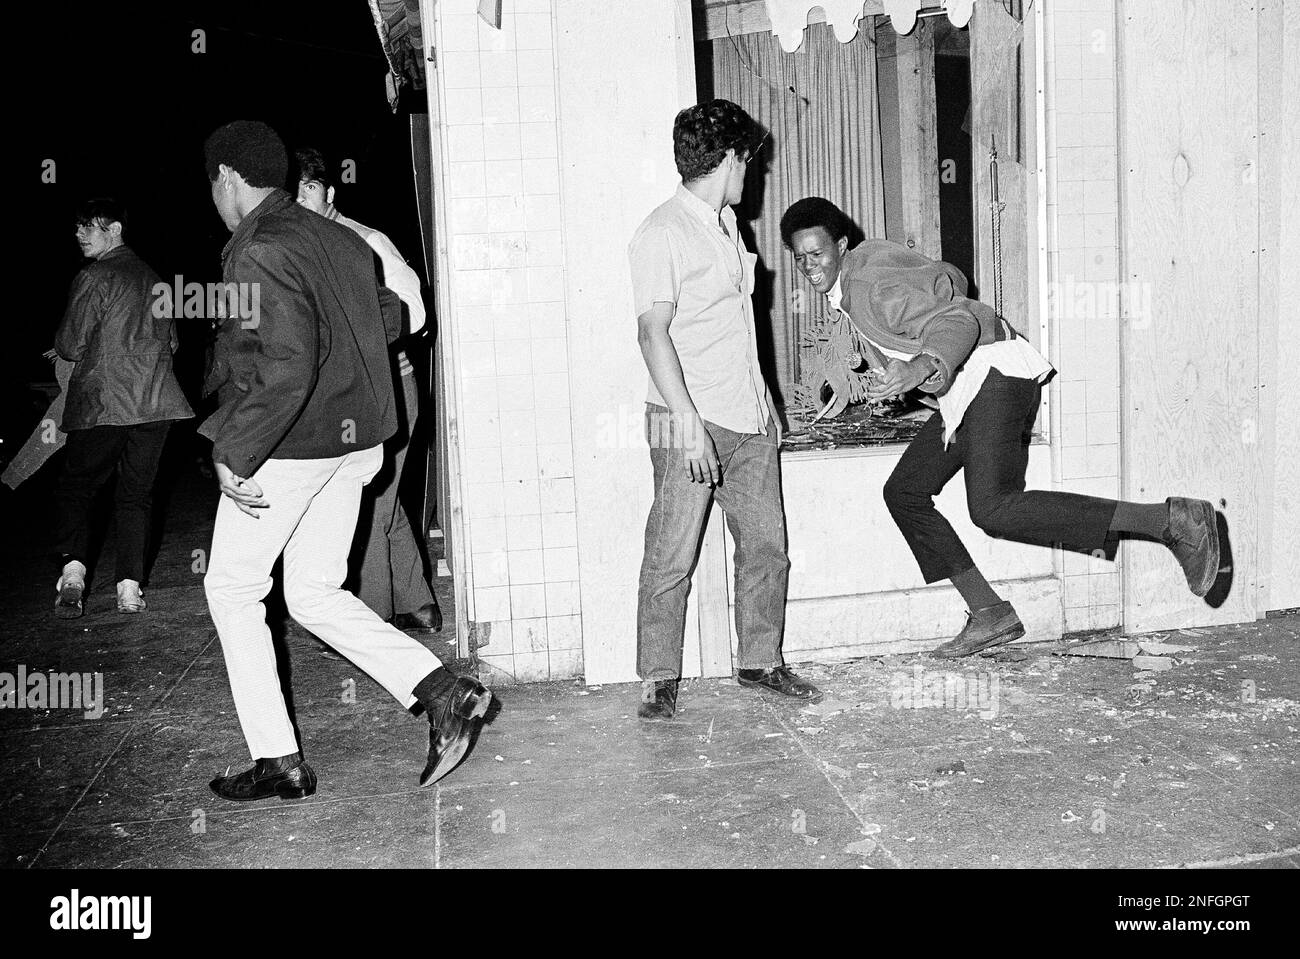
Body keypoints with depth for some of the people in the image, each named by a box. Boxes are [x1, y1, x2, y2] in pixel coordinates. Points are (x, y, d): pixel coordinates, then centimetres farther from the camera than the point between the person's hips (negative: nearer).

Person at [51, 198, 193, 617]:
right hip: (155, 402, 5)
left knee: (74, 488, 6)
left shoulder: (94, 278, -6)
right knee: (136, 495, 9)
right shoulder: (152, 278, 14)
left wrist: (65, 346, 15)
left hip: (102, 404, -5)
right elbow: (172, 342, 20)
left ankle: (73, 569, -11)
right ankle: (130, 586, 5)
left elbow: (70, 345, -6)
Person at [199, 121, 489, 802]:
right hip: (356, 441, 8)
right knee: (315, 594, 16)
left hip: (288, 446, -8)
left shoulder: (257, 253, -16)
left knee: (232, 590, 11)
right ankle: (441, 690, 2)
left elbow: (287, 367, -27)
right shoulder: (339, 239, 9)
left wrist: (233, 453, -21)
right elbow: (390, 318, 21)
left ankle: (278, 763, 14)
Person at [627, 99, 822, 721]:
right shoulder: (662, 234, -9)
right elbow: (653, 333, -16)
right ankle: (658, 679, 9)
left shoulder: (726, 223, 17)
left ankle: (761, 662, 24)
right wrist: (689, 422, -22)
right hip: (691, 423, -8)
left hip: (749, 419, 8)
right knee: (672, 558, -3)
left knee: (766, 546, 10)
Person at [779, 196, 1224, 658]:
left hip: (995, 373, -11)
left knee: (994, 509, -24)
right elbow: (947, 279, 26)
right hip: (965, 391, 11)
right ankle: (990, 614, 3)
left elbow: (959, 322, -25)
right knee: (904, 493, 5)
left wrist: (919, 369, -43)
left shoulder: (873, 284, -15)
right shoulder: (867, 256, 15)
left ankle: (1172, 520, -20)